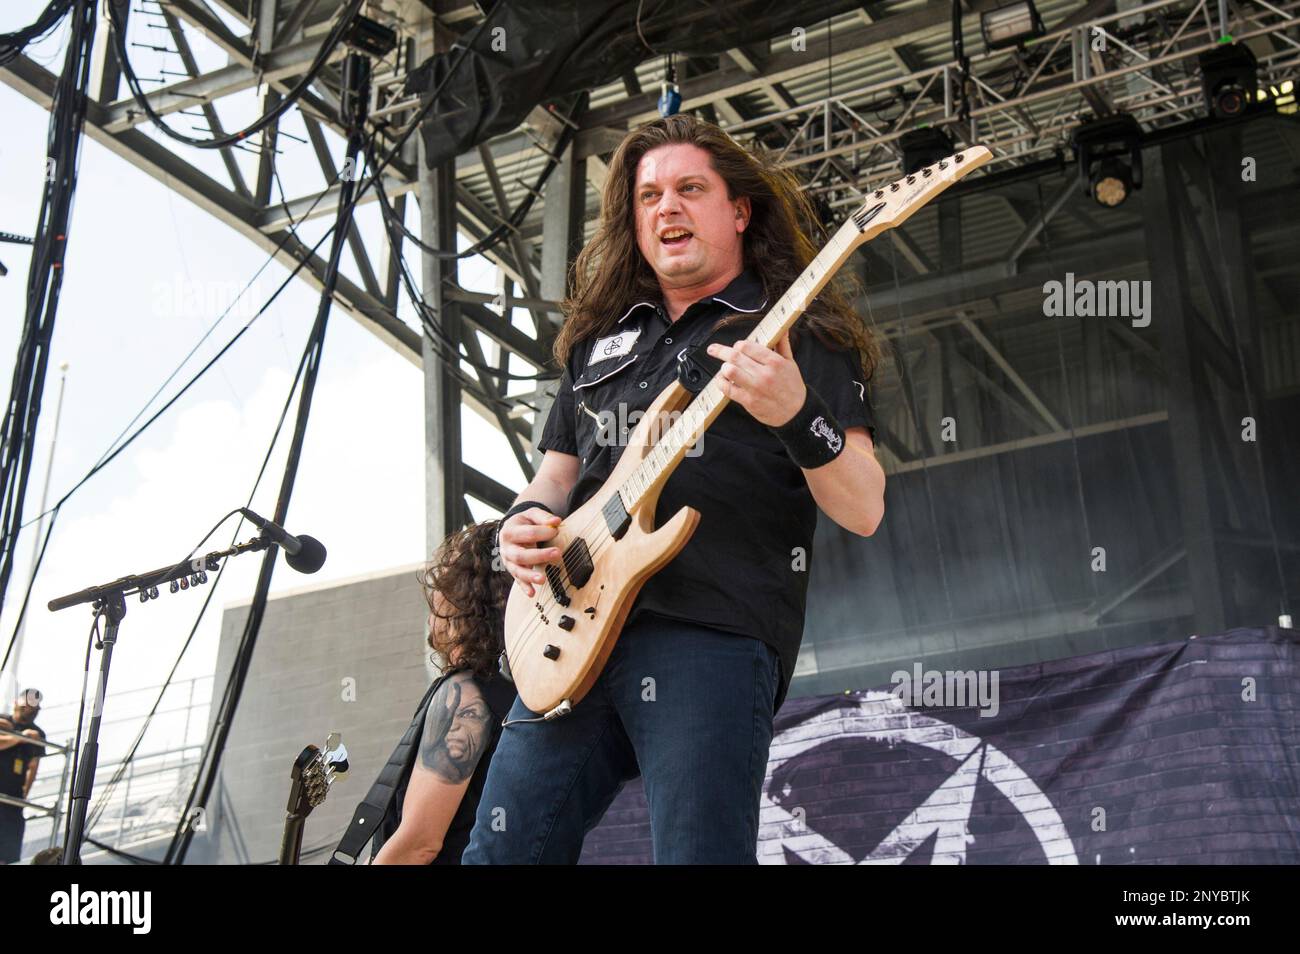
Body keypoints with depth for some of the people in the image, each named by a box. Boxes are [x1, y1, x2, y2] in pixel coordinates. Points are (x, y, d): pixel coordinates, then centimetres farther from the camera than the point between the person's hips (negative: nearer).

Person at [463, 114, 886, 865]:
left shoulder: (800, 332, 6)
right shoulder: (600, 337, 23)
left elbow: (864, 511, -3)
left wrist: (796, 416, -22)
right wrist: (528, 521, 6)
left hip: (713, 636, -5)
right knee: (505, 848, 4)